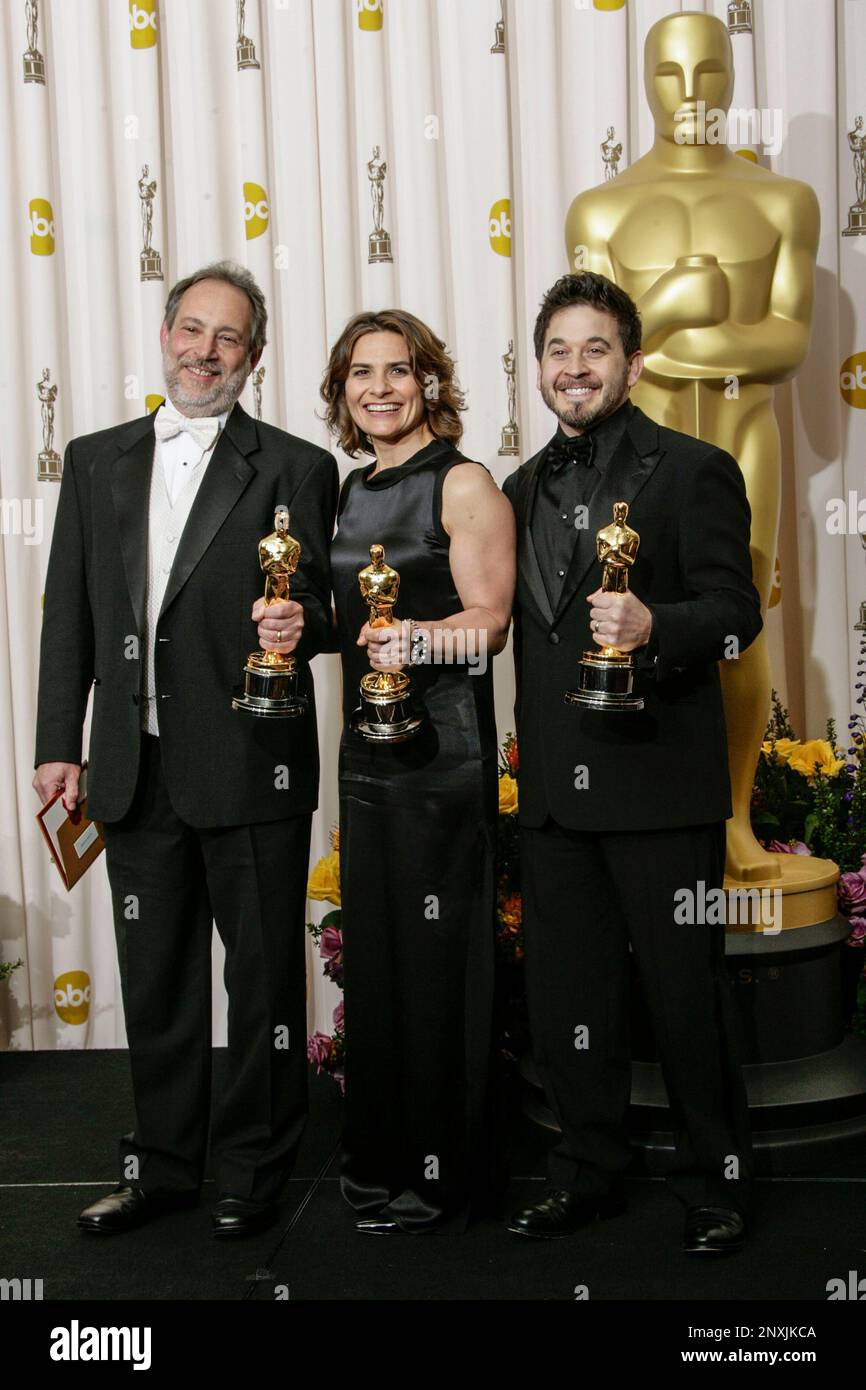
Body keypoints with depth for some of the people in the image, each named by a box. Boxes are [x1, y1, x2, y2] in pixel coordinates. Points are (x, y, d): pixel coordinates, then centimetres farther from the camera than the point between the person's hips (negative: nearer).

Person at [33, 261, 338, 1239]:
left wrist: (302, 624, -22)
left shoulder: (296, 469, 1)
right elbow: (69, 615, 10)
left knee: (263, 979, 8)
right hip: (136, 770, 4)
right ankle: (163, 1164, 33)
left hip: (252, 772, -3)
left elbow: (322, 608, 1)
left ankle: (253, 1172, 26)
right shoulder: (96, 462, 12)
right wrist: (58, 743, 5)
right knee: (155, 981, 16)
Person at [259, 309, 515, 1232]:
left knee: (437, 952, 0)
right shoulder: (353, 490, 15)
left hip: (441, 746, -7)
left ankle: (440, 1176, 15)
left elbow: (489, 621, -14)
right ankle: (378, 1150, 29)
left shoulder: (463, 484, -6)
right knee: (372, 945, 13)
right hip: (367, 743, 7)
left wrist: (418, 640, -31)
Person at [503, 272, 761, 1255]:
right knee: (564, 993, 13)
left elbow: (735, 611, -9)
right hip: (554, 789, 6)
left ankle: (713, 1182, 24)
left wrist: (654, 627, -27)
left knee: (686, 989, 4)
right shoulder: (524, 490, 16)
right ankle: (585, 1174, 30)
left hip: (659, 783, -5)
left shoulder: (693, 471, -2)